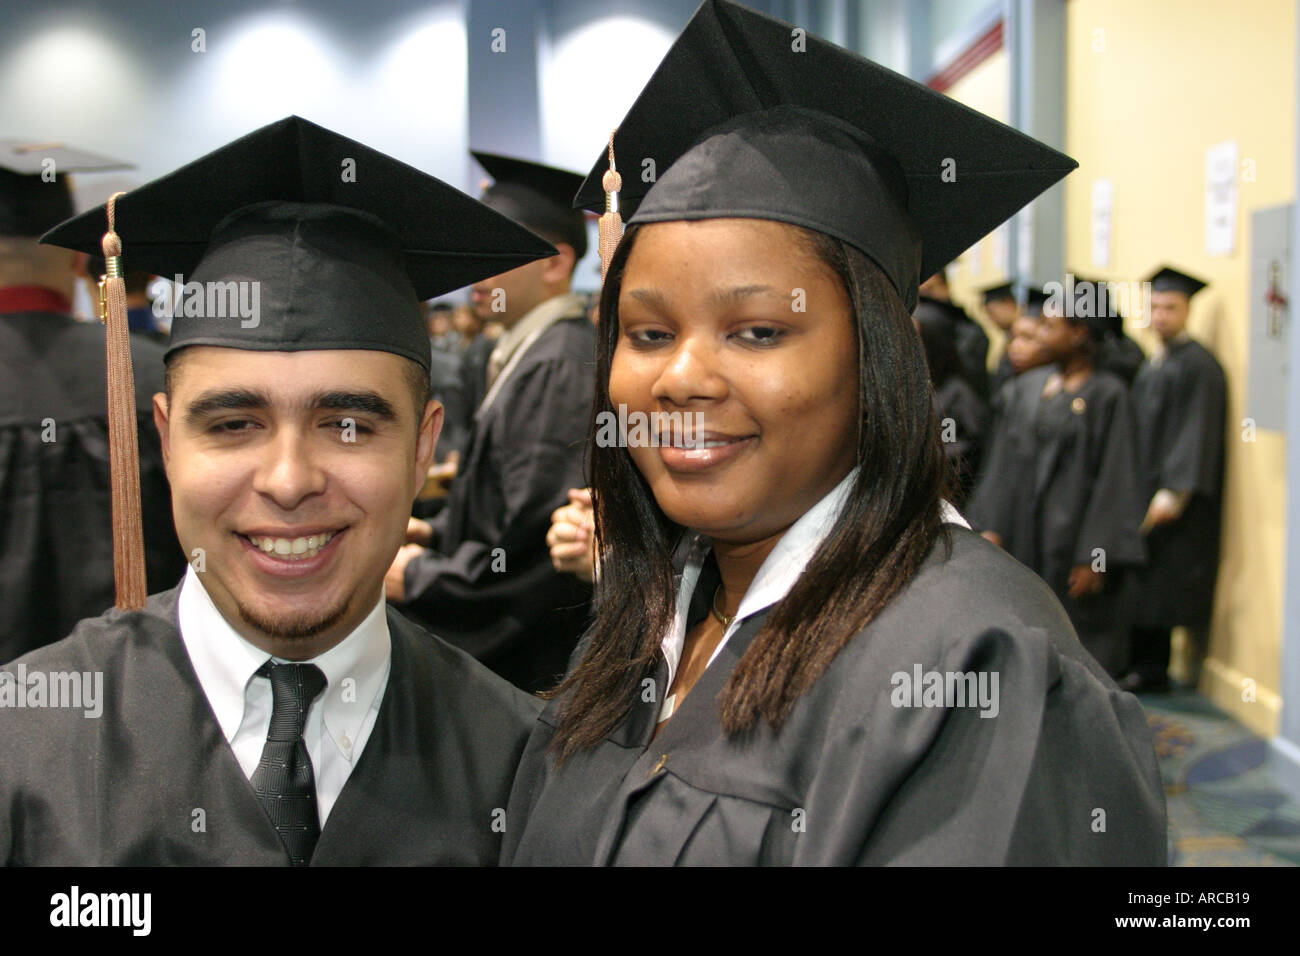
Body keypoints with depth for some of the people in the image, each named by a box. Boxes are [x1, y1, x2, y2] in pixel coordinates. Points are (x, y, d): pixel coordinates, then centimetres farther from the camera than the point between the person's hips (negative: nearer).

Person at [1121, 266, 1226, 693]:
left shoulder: (1198, 365, -12)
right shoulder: (1152, 365, 15)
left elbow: (1196, 433, -17)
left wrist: (1174, 492, -22)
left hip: (1176, 498, -9)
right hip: (1145, 491, 9)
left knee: (1164, 585, -4)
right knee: (1146, 583, 10)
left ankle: (1152, 671, 3)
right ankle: (1147, 667, 17)